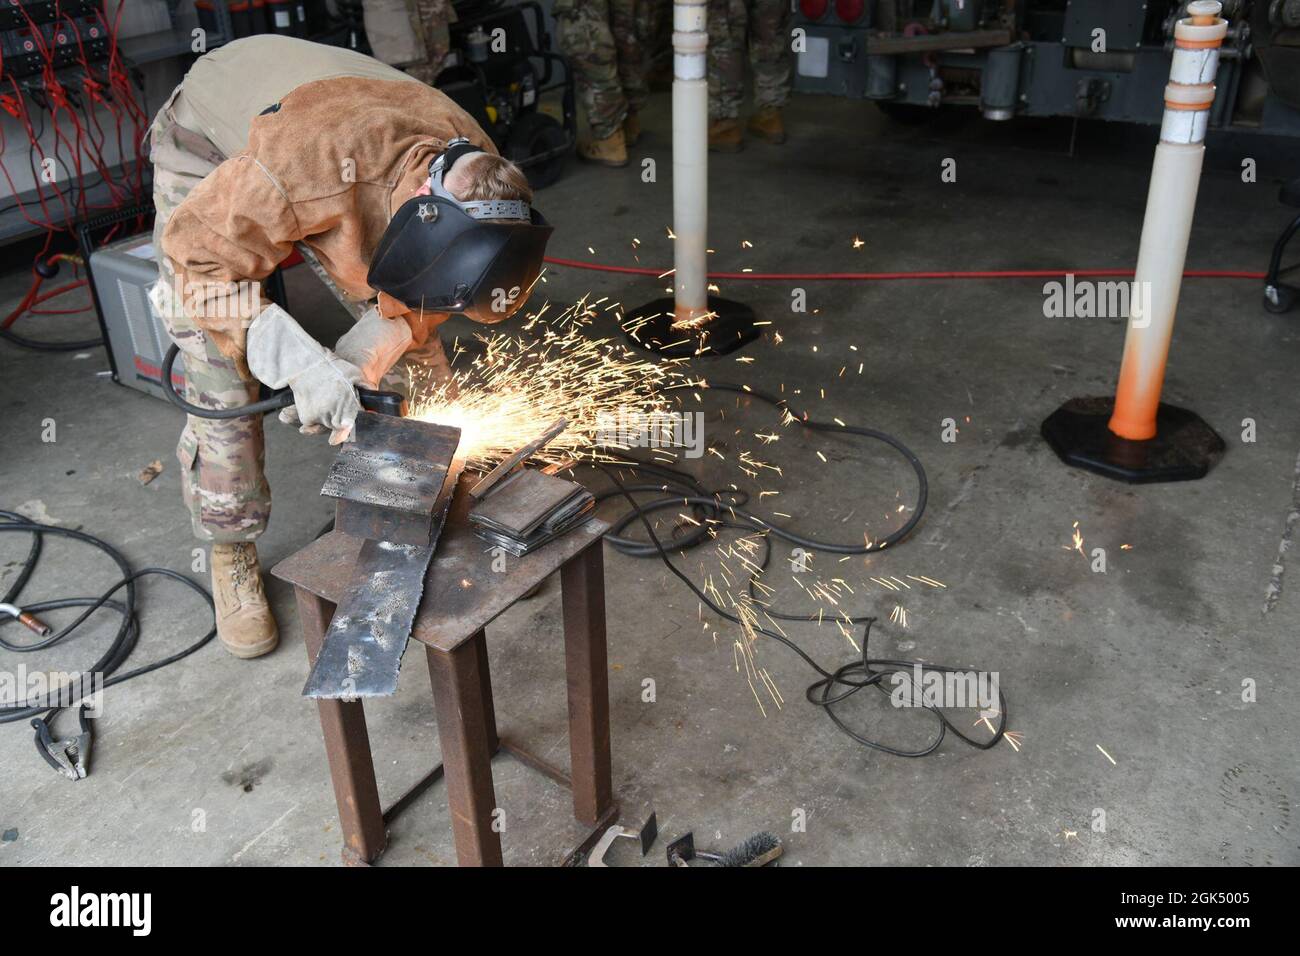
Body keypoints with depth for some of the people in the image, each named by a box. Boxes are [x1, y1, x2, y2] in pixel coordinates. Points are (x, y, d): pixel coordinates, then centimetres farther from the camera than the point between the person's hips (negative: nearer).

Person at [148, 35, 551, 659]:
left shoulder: (472, 178, -27)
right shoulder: (309, 165, -46)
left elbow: (414, 301, -11)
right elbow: (199, 256, -32)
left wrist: (351, 366, -28)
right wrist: (300, 362, -44)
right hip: (211, 154, -4)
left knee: (403, 328, -2)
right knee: (222, 381, -8)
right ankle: (231, 552, 11)